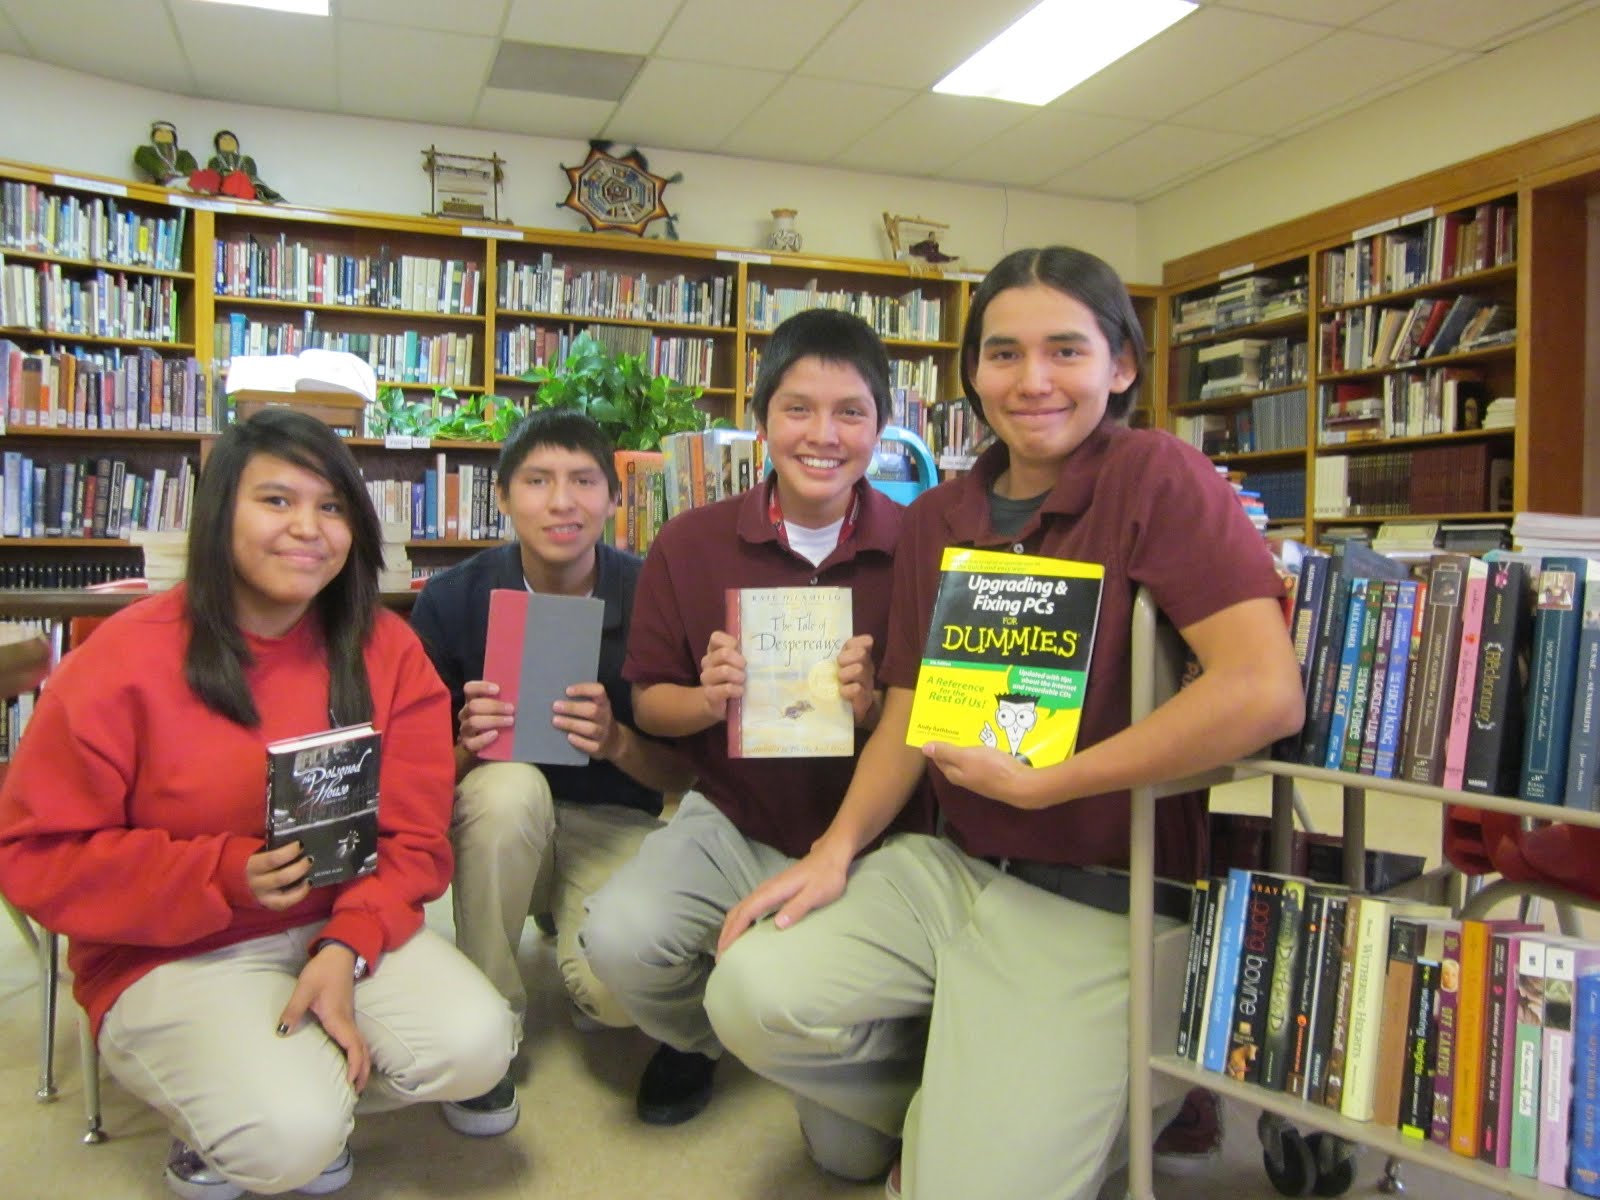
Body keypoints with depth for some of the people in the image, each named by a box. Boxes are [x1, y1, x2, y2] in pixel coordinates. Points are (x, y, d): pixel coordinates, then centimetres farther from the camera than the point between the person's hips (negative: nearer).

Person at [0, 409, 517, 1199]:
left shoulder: (386, 651, -4)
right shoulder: (126, 659, -12)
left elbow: (414, 839, -2)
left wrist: (346, 949, -20)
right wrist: (223, 876, -22)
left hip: (342, 928, 4)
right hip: (171, 956, -3)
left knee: (474, 1046, -19)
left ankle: (311, 1084, 11)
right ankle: (210, 1115, 12)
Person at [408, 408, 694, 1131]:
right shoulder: (452, 601, -10)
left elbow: (684, 774, -5)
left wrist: (617, 742, -25)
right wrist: (466, 746, -25)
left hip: (611, 823, -1)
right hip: (490, 820, 1)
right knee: (511, 786, -35)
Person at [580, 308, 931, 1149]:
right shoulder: (691, 543, -4)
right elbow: (648, 703, 3)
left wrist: (877, 706, -24)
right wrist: (707, 700, -18)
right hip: (729, 823, 2)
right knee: (620, 938, -27)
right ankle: (700, 1034, 12)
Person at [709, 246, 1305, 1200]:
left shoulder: (1155, 477, -12)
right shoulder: (937, 519, 8)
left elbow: (1265, 693, -26)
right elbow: (909, 712, 10)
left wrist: (1037, 784, -19)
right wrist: (841, 847, -7)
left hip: (1100, 904, -5)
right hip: (951, 869, 6)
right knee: (753, 994, -15)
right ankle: (954, 1101, 13)